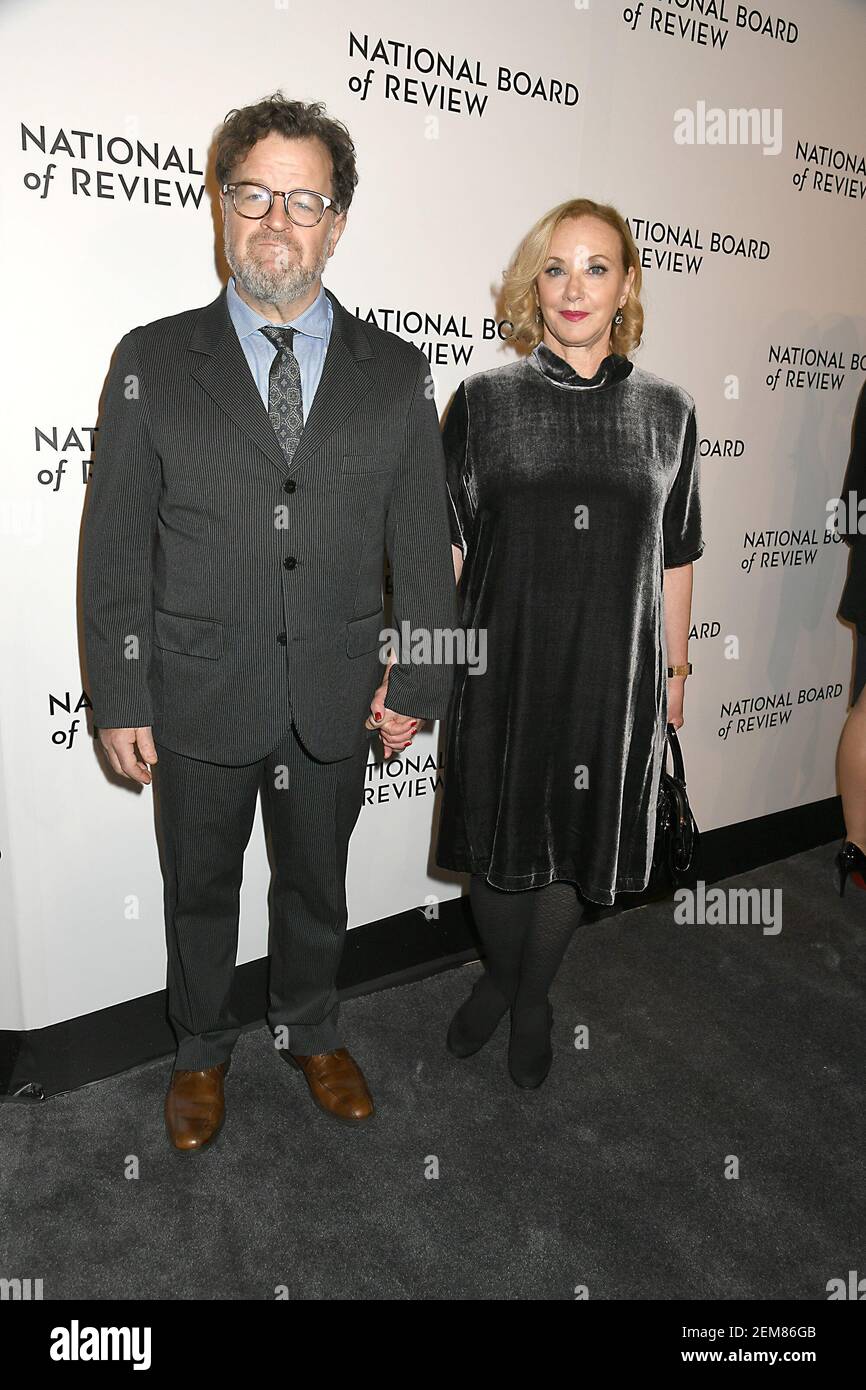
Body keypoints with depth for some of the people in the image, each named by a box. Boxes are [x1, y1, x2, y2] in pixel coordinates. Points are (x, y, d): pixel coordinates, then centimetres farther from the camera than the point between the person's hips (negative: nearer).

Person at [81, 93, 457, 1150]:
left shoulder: (395, 374, 2)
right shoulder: (153, 361, -2)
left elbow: (422, 543, 3)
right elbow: (115, 546, -4)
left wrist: (419, 681, -1)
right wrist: (120, 698, -7)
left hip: (336, 702, 1)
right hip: (199, 701, -1)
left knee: (316, 884, 20)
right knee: (200, 887, 17)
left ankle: (310, 1032, 47)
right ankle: (201, 1050, 44)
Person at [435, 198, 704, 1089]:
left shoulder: (666, 412, 3)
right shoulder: (484, 400, 0)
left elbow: (675, 556, 8)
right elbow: (441, 545, -2)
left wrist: (675, 668, 10)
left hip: (615, 674, 1)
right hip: (502, 667, -1)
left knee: (575, 847, 13)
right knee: (497, 838, 12)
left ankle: (533, 998, 39)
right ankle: (499, 979, 42)